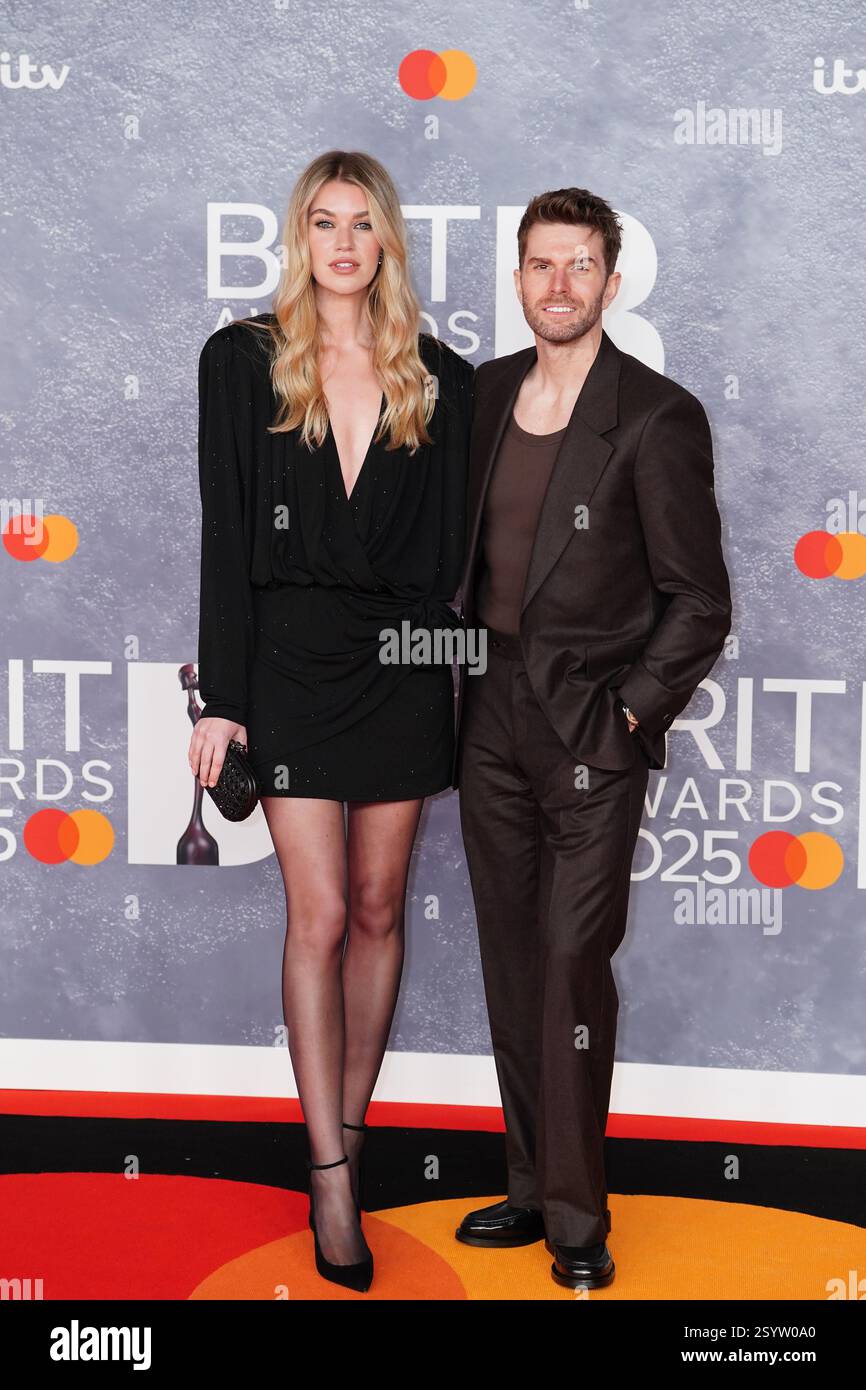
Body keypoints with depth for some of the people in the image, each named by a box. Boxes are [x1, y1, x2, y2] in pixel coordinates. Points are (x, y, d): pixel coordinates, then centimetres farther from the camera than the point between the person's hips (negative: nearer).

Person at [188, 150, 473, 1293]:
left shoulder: (439, 380, 5)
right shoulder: (243, 361, 1)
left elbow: (454, 548, 7)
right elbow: (225, 536, -2)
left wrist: (457, 683, 1)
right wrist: (222, 697, -6)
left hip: (403, 660, 2)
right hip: (291, 656, -2)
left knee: (378, 910, 9)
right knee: (319, 915, -3)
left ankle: (350, 1117, 25)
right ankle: (332, 1176, 4)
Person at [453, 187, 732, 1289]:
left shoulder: (658, 418, -8)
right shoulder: (484, 393, 9)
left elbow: (699, 603, -6)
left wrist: (632, 711, -10)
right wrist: (459, 670, 9)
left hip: (594, 725, -5)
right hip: (491, 713, 6)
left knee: (574, 960, -6)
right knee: (511, 959, 11)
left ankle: (579, 1218, 8)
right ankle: (533, 1186, 24)